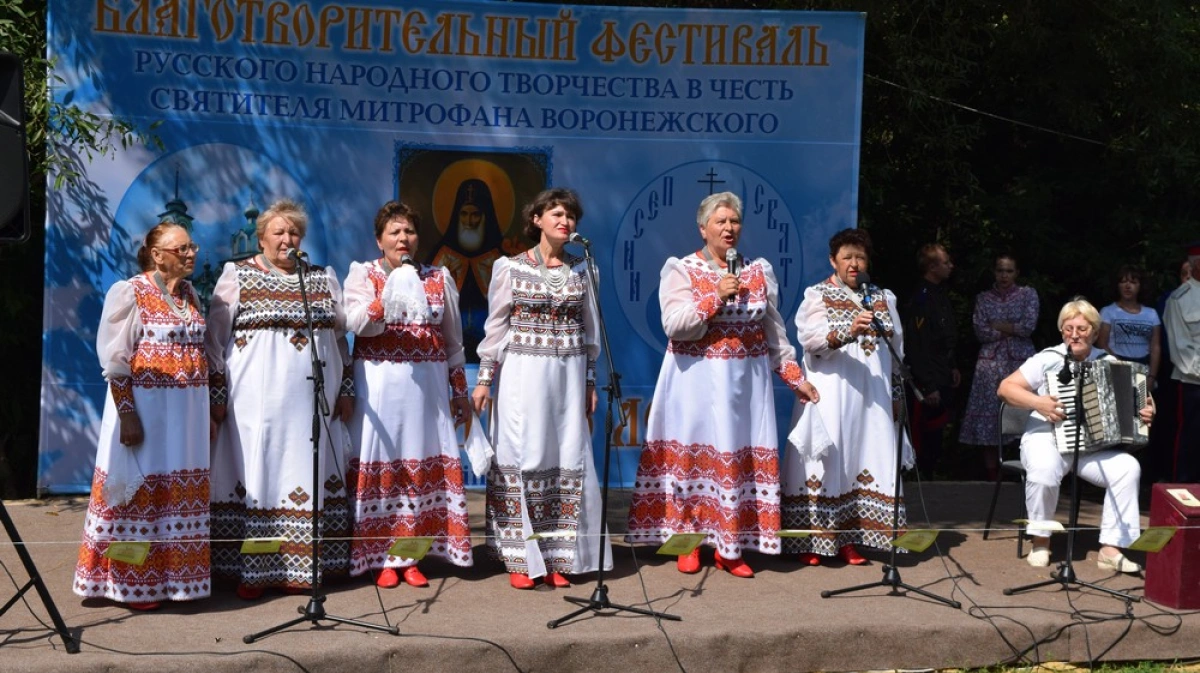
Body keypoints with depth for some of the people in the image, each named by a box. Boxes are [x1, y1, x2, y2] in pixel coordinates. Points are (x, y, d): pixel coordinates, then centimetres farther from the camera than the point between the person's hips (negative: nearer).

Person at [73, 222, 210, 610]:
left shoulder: (190, 295, 13)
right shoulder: (130, 292, -7)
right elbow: (115, 361, -11)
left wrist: (210, 410, 15)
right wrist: (127, 414, -19)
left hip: (187, 411, 7)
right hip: (145, 406, -6)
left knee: (183, 490, 9)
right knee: (143, 489, 0)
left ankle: (174, 575, 20)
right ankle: (136, 584, 11)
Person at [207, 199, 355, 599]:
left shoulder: (323, 278, 14)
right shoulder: (237, 276, 5)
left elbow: (342, 336, 16)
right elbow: (215, 337, 2)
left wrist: (346, 389, 11)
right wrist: (218, 393, -4)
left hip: (311, 398, 3)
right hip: (257, 397, -3)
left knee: (307, 472, 4)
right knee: (255, 474, -2)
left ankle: (298, 567, 12)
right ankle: (250, 571, 5)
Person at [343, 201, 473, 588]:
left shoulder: (439, 278, 13)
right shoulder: (363, 274, 5)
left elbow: (453, 339, 16)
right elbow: (356, 323, -12)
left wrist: (460, 390, 14)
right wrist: (387, 299, -28)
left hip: (427, 384, 3)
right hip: (378, 385, -2)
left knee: (424, 464, 1)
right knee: (380, 465, -3)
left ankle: (411, 555, 11)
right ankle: (382, 557, 5)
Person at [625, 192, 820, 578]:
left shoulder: (760, 272, 11)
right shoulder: (682, 271, -1)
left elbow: (775, 333, 14)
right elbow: (674, 325, -14)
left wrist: (795, 377, 9)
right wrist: (716, 297, -18)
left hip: (746, 381, 3)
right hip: (696, 381, -3)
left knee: (740, 455, 1)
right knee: (693, 454, -2)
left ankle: (730, 547, 9)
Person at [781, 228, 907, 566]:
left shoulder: (882, 298, 16)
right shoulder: (817, 296, 2)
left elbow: (896, 349, 18)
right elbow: (810, 339, -14)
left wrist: (897, 395, 15)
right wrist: (849, 331, -29)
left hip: (871, 397, 4)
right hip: (830, 394, -4)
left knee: (865, 459, 1)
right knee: (826, 461, -6)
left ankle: (848, 539, 9)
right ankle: (810, 541, 0)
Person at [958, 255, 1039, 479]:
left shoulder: (1028, 294, 9)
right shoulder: (983, 298, 12)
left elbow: (1029, 326, -4)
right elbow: (980, 331, 0)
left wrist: (997, 325, -1)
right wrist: (1013, 330, -3)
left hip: (1021, 361, -1)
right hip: (991, 362, 1)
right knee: (989, 418, -5)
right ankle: (991, 477, 0)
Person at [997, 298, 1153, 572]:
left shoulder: (1108, 363, 8)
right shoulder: (1048, 359, -3)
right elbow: (1005, 388, -7)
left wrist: (1146, 411, -3)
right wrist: (1038, 403, -21)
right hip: (1047, 438, -4)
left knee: (1128, 467, -23)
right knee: (1044, 470, -36)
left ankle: (1110, 549, -16)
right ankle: (1041, 540, -12)